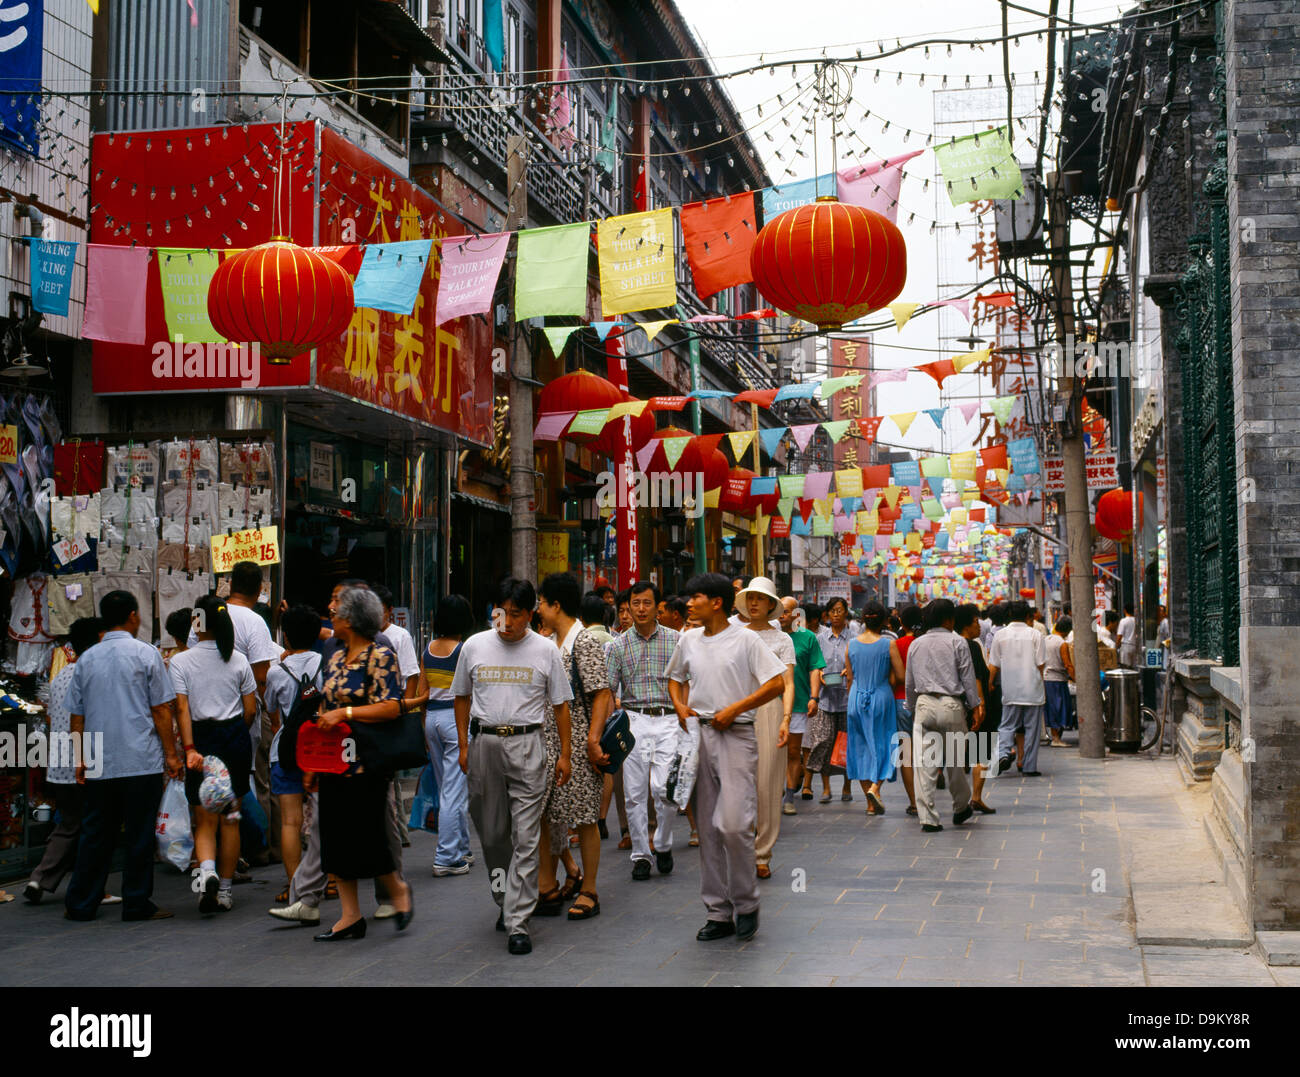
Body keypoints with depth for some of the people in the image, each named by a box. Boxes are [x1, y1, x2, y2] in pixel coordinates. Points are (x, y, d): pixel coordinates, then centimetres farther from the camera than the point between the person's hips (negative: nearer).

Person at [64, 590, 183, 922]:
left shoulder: (86, 659, 9)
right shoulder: (146, 654, -4)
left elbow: (76, 715, 11)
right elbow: (161, 710, -5)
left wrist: (80, 759, 17)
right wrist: (171, 754, 0)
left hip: (98, 766, 4)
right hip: (142, 763, -4)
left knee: (96, 834, 11)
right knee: (140, 834, 2)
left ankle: (80, 904, 15)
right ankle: (137, 904, 6)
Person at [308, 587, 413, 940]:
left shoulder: (381, 658, -9)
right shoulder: (336, 658, 14)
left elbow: (392, 708, -17)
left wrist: (345, 713, -21)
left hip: (366, 764, -8)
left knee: (367, 837, -7)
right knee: (336, 837, 7)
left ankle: (397, 888, 20)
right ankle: (350, 916, 14)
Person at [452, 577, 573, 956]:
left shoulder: (545, 651, 1)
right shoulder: (474, 646, 6)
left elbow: (560, 705, 7)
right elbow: (462, 697, 15)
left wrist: (565, 754, 3)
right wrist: (464, 746, 10)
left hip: (527, 744, -2)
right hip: (484, 742, 2)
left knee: (526, 838, -6)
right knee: (491, 832, 10)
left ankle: (517, 922, -4)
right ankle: (505, 900, 31)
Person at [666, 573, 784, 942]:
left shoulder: (744, 639, -4)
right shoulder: (688, 641, 11)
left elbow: (777, 683, -8)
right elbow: (676, 678, 27)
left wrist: (734, 709, -13)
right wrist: (680, 706, 6)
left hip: (736, 735, -5)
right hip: (699, 735, 5)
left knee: (734, 824, -14)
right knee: (708, 828, 6)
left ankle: (746, 903, 6)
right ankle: (719, 912, 14)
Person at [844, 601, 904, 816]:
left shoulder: (852, 645, 0)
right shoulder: (889, 644, -9)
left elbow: (849, 678, 8)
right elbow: (900, 676, -8)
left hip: (857, 699, 3)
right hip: (881, 697, -3)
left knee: (861, 746, 10)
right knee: (883, 744, 8)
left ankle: (870, 803, 13)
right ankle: (875, 787, -16)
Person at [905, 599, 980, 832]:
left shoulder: (916, 645, 11)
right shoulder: (957, 642, 0)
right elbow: (968, 677, -1)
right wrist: (975, 707, 4)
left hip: (924, 704, 2)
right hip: (951, 704, -2)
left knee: (924, 763, -1)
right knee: (953, 760, 11)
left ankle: (928, 819, -4)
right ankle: (961, 808, 29)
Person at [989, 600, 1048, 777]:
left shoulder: (1000, 635, 1)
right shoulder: (1035, 635, -3)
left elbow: (993, 666, 4)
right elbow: (1040, 664, -2)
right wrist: (1040, 685, 11)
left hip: (1010, 690, 1)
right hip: (1032, 689, -1)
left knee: (1007, 725, 8)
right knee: (1032, 728, 6)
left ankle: (1004, 753, -18)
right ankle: (1029, 767, 8)